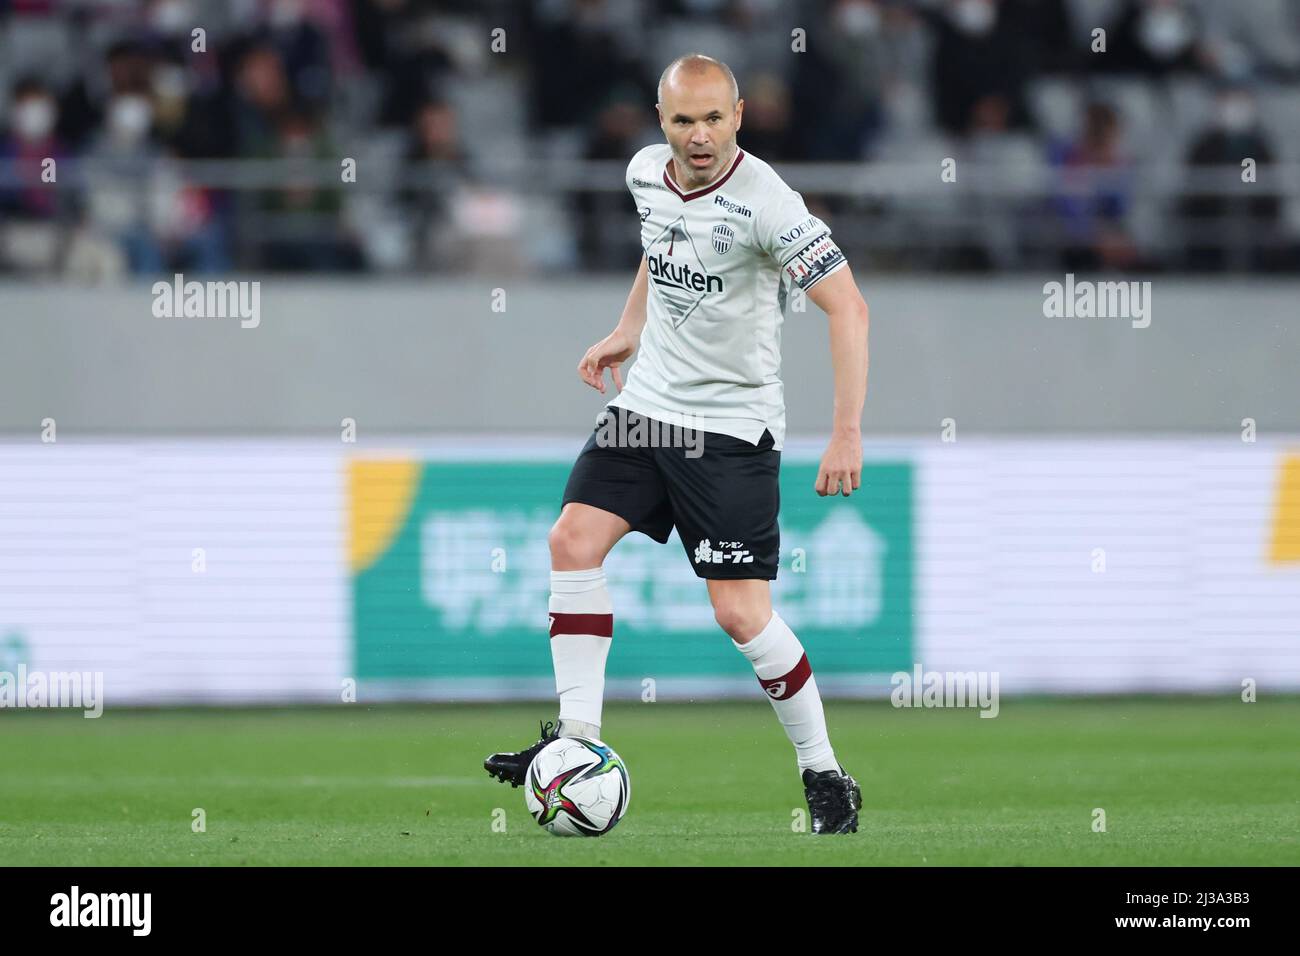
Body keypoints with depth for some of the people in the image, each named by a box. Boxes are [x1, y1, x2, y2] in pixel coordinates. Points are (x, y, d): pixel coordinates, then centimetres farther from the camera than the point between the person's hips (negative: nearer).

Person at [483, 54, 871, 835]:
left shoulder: (763, 202, -20)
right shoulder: (648, 173, 1)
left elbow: (848, 308, -21)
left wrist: (848, 433, -26)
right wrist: (628, 330, 27)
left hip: (733, 425, -7)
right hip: (648, 403, 7)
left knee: (742, 613, -10)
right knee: (574, 542, -7)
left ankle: (827, 777, 6)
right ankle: (578, 739, 0)